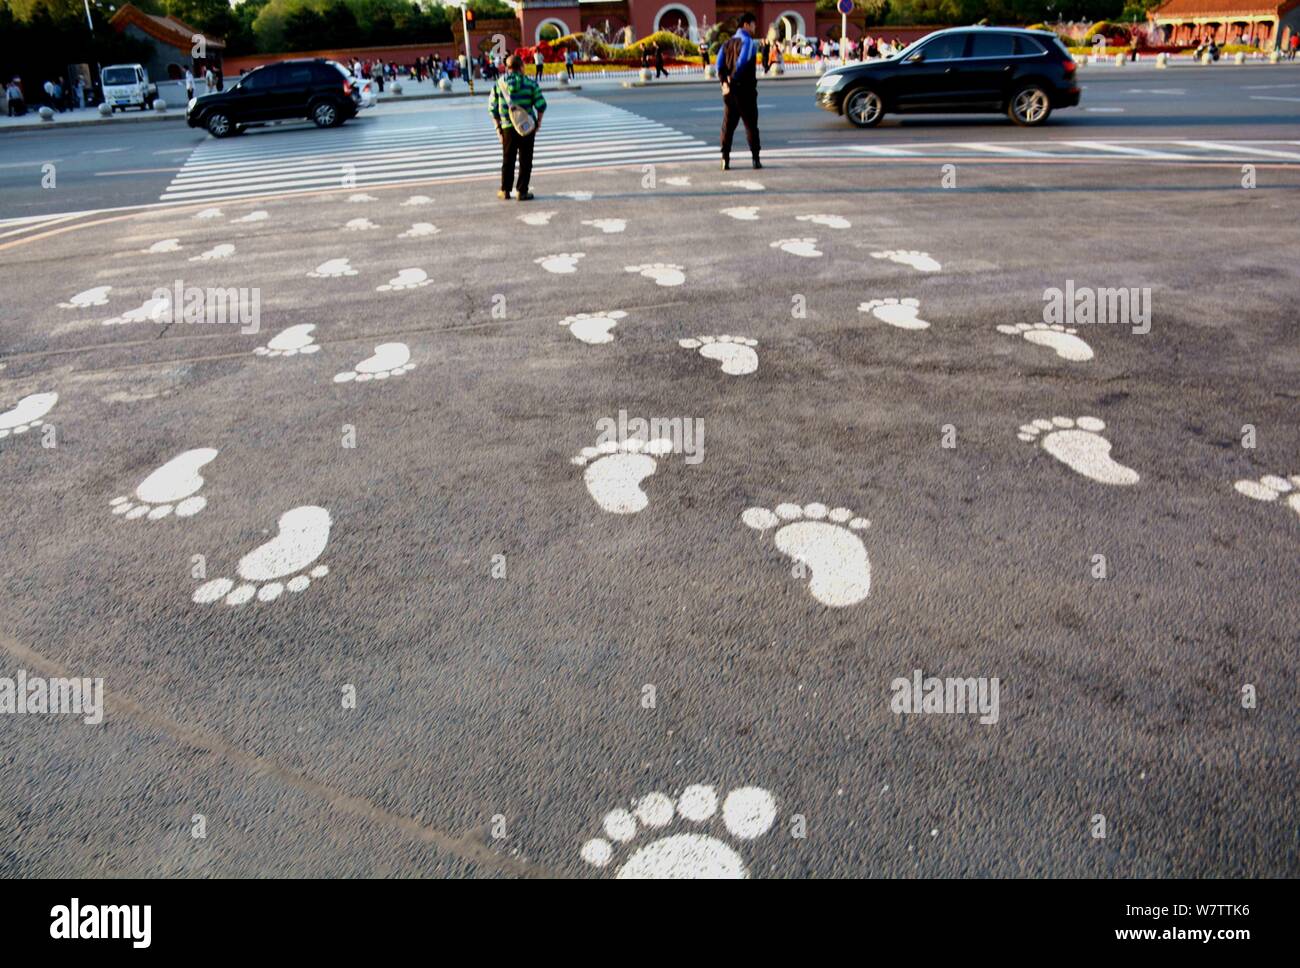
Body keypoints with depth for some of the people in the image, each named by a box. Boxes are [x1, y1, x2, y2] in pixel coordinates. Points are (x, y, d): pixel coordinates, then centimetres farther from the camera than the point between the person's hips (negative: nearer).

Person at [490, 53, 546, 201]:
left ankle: (505, 190, 19)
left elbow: (492, 108, 3)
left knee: (508, 160, 14)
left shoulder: (499, 84, 2)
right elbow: (541, 105, -6)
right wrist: (538, 122, 9)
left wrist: (497, 125, 12)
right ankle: (521, 191, 5)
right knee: (525, 160, 6)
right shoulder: (531, 84, -4)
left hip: (507, 128, 2)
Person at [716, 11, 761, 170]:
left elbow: (719, 64, 1)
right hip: (745, 88, -5)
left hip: (729, 90, 6)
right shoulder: (749, 42, -8)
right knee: (751, 125, 1)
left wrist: (724, 82, -5)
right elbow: (742, 63, -21)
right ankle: (756, 159, 1)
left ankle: (725, 160, 2)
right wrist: (734, 78, -9)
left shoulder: (728, 43, 12)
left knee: (728, 125, 7)